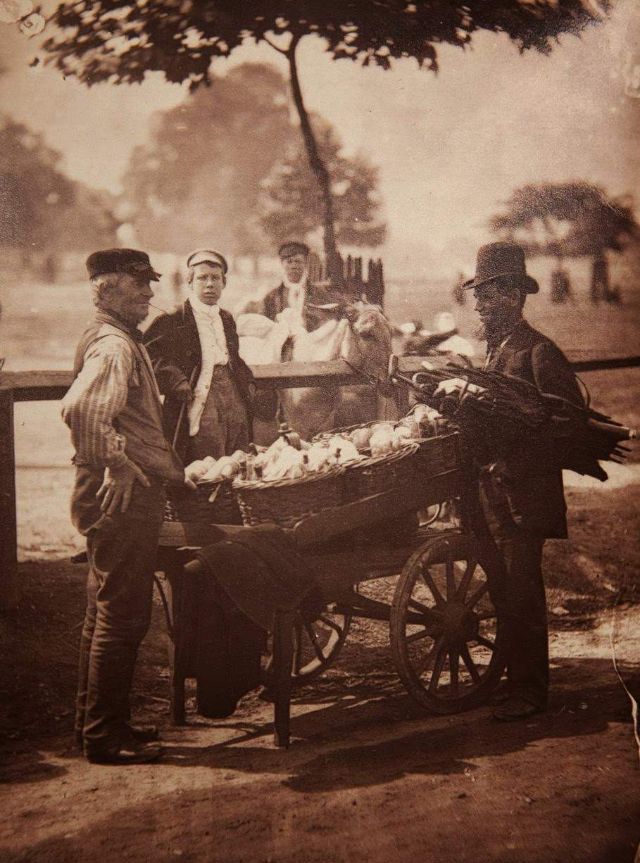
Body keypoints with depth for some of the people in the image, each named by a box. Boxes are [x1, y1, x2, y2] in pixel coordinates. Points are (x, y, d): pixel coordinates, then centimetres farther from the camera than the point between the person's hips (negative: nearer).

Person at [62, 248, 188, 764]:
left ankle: (97, 722, 29)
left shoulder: (124, 342, 17)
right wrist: (115, 466, -26)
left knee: (107, 613, 17)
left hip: (131, 493, 11)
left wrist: (173, 469, 22)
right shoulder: (112, 346, -16)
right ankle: (105, 736, 6)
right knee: (122, 615, -3)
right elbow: (81, 409, -35)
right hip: (122, 496, -11)